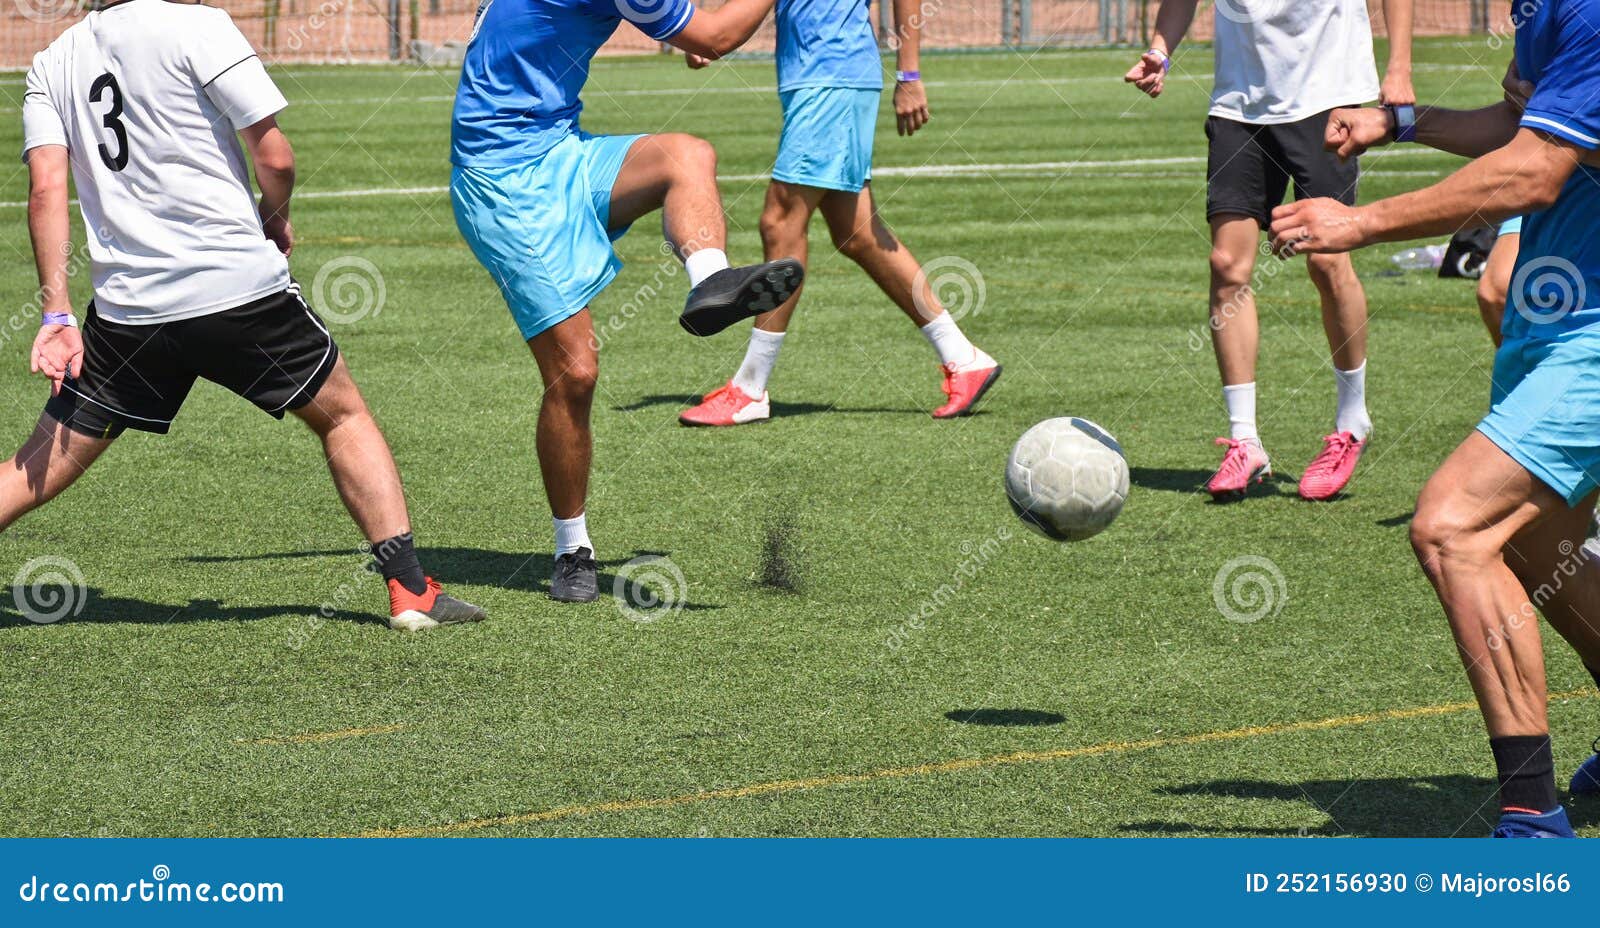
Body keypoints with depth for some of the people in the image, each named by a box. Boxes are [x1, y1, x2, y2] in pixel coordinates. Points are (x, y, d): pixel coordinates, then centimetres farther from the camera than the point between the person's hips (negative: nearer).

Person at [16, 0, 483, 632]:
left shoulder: (51, 63, 10)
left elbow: (46, 188, 0)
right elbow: (275, 157, -7)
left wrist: (56, 314, -1)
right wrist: (276, 219, 14)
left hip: (126, 307, 3)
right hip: (239, 288, -3)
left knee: (42, 468, 11)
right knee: (344, 415, 16)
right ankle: (410, 590, 12)